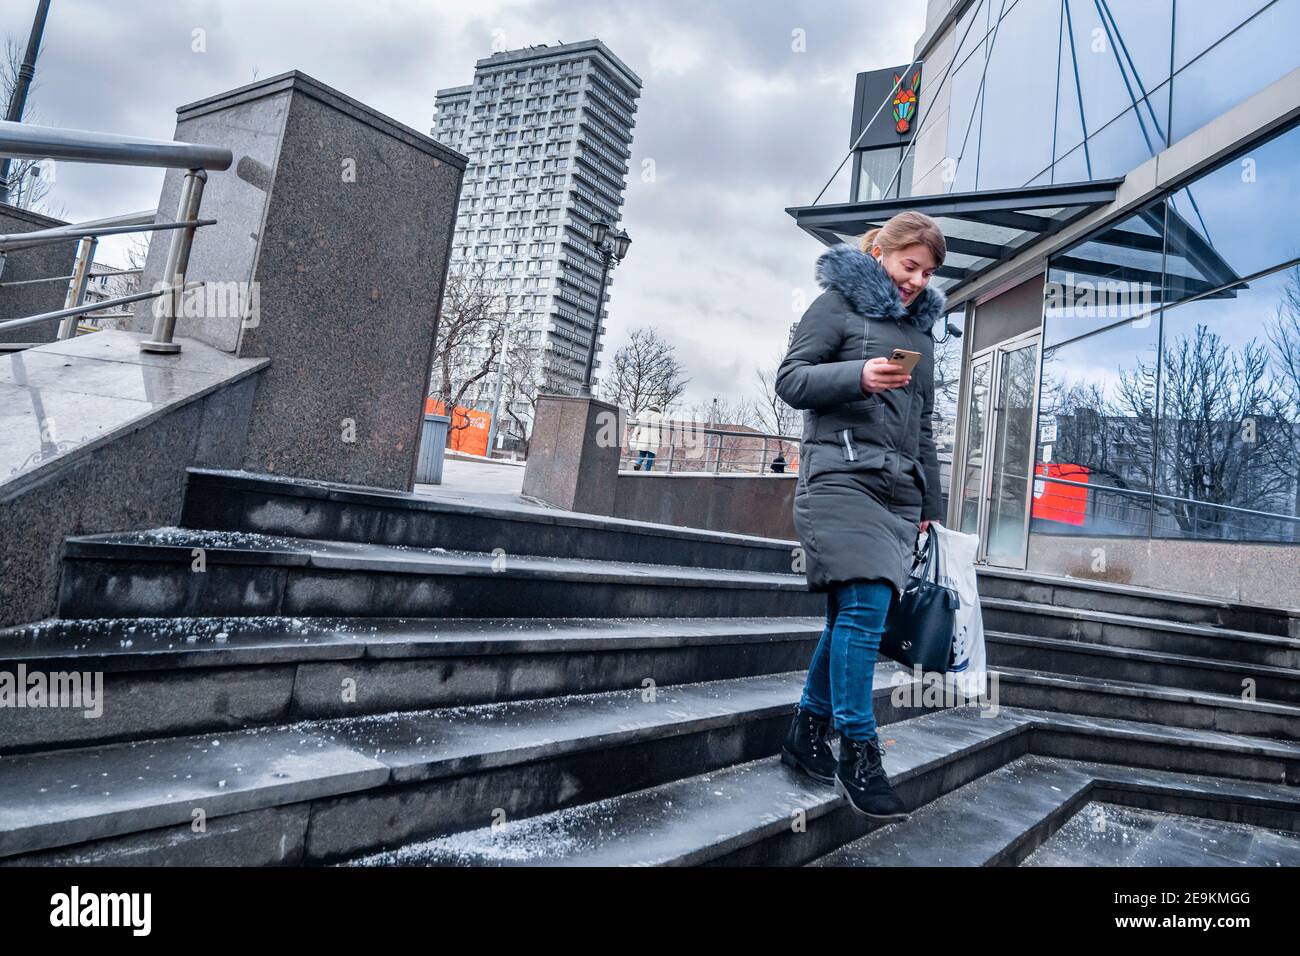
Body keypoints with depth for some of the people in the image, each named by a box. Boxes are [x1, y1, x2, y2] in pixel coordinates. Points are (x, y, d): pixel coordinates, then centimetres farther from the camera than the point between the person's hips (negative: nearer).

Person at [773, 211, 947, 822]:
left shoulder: (921, 327, 26)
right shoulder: (839, 302, 5)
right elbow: (789, 379, -4)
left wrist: (930, 506, 21)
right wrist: (858, 376, -21)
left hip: (898, 489, 7)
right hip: (842, 478, -7)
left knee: (855, 612, 5)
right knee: (866, 607, -15)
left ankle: (808, 731, 17)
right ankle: (858, 752, -5)